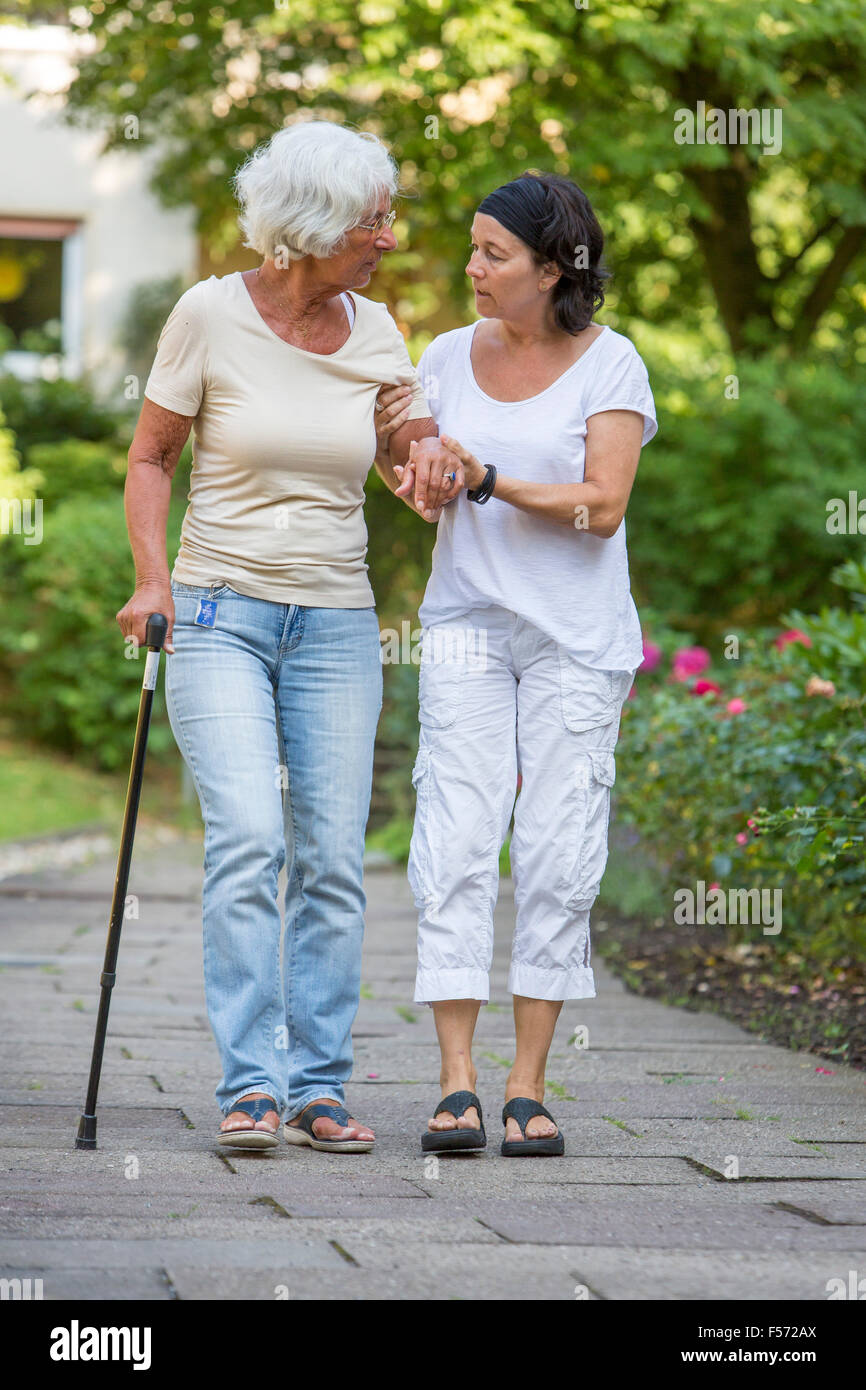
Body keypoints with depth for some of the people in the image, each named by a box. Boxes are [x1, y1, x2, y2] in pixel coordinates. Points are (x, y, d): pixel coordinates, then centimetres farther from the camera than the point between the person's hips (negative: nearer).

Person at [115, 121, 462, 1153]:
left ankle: (317, 1085, 7)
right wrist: (152, 580, -10)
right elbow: (150, 456, 2)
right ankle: (249, 1085, -13)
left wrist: (437, 471, -9)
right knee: (247, 839, -17)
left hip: (335, 623, 4)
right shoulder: (210, 315, -5)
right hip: (220, 613, -3)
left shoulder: (375, 332, 5)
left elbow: (416, 451, 15)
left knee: (332, 858, -1)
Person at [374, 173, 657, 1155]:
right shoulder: (449, 356, 7)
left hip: (577, 636, -2)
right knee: (455, 846, -8)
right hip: (469, 623, 2)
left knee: (559, 854, -2)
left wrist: (490, 480, -19)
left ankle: (528, 1089, 4)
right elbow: (428, 492, 13)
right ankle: (456, 1083, -6)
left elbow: (603, 506, -12)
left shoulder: (609, 364, -4)